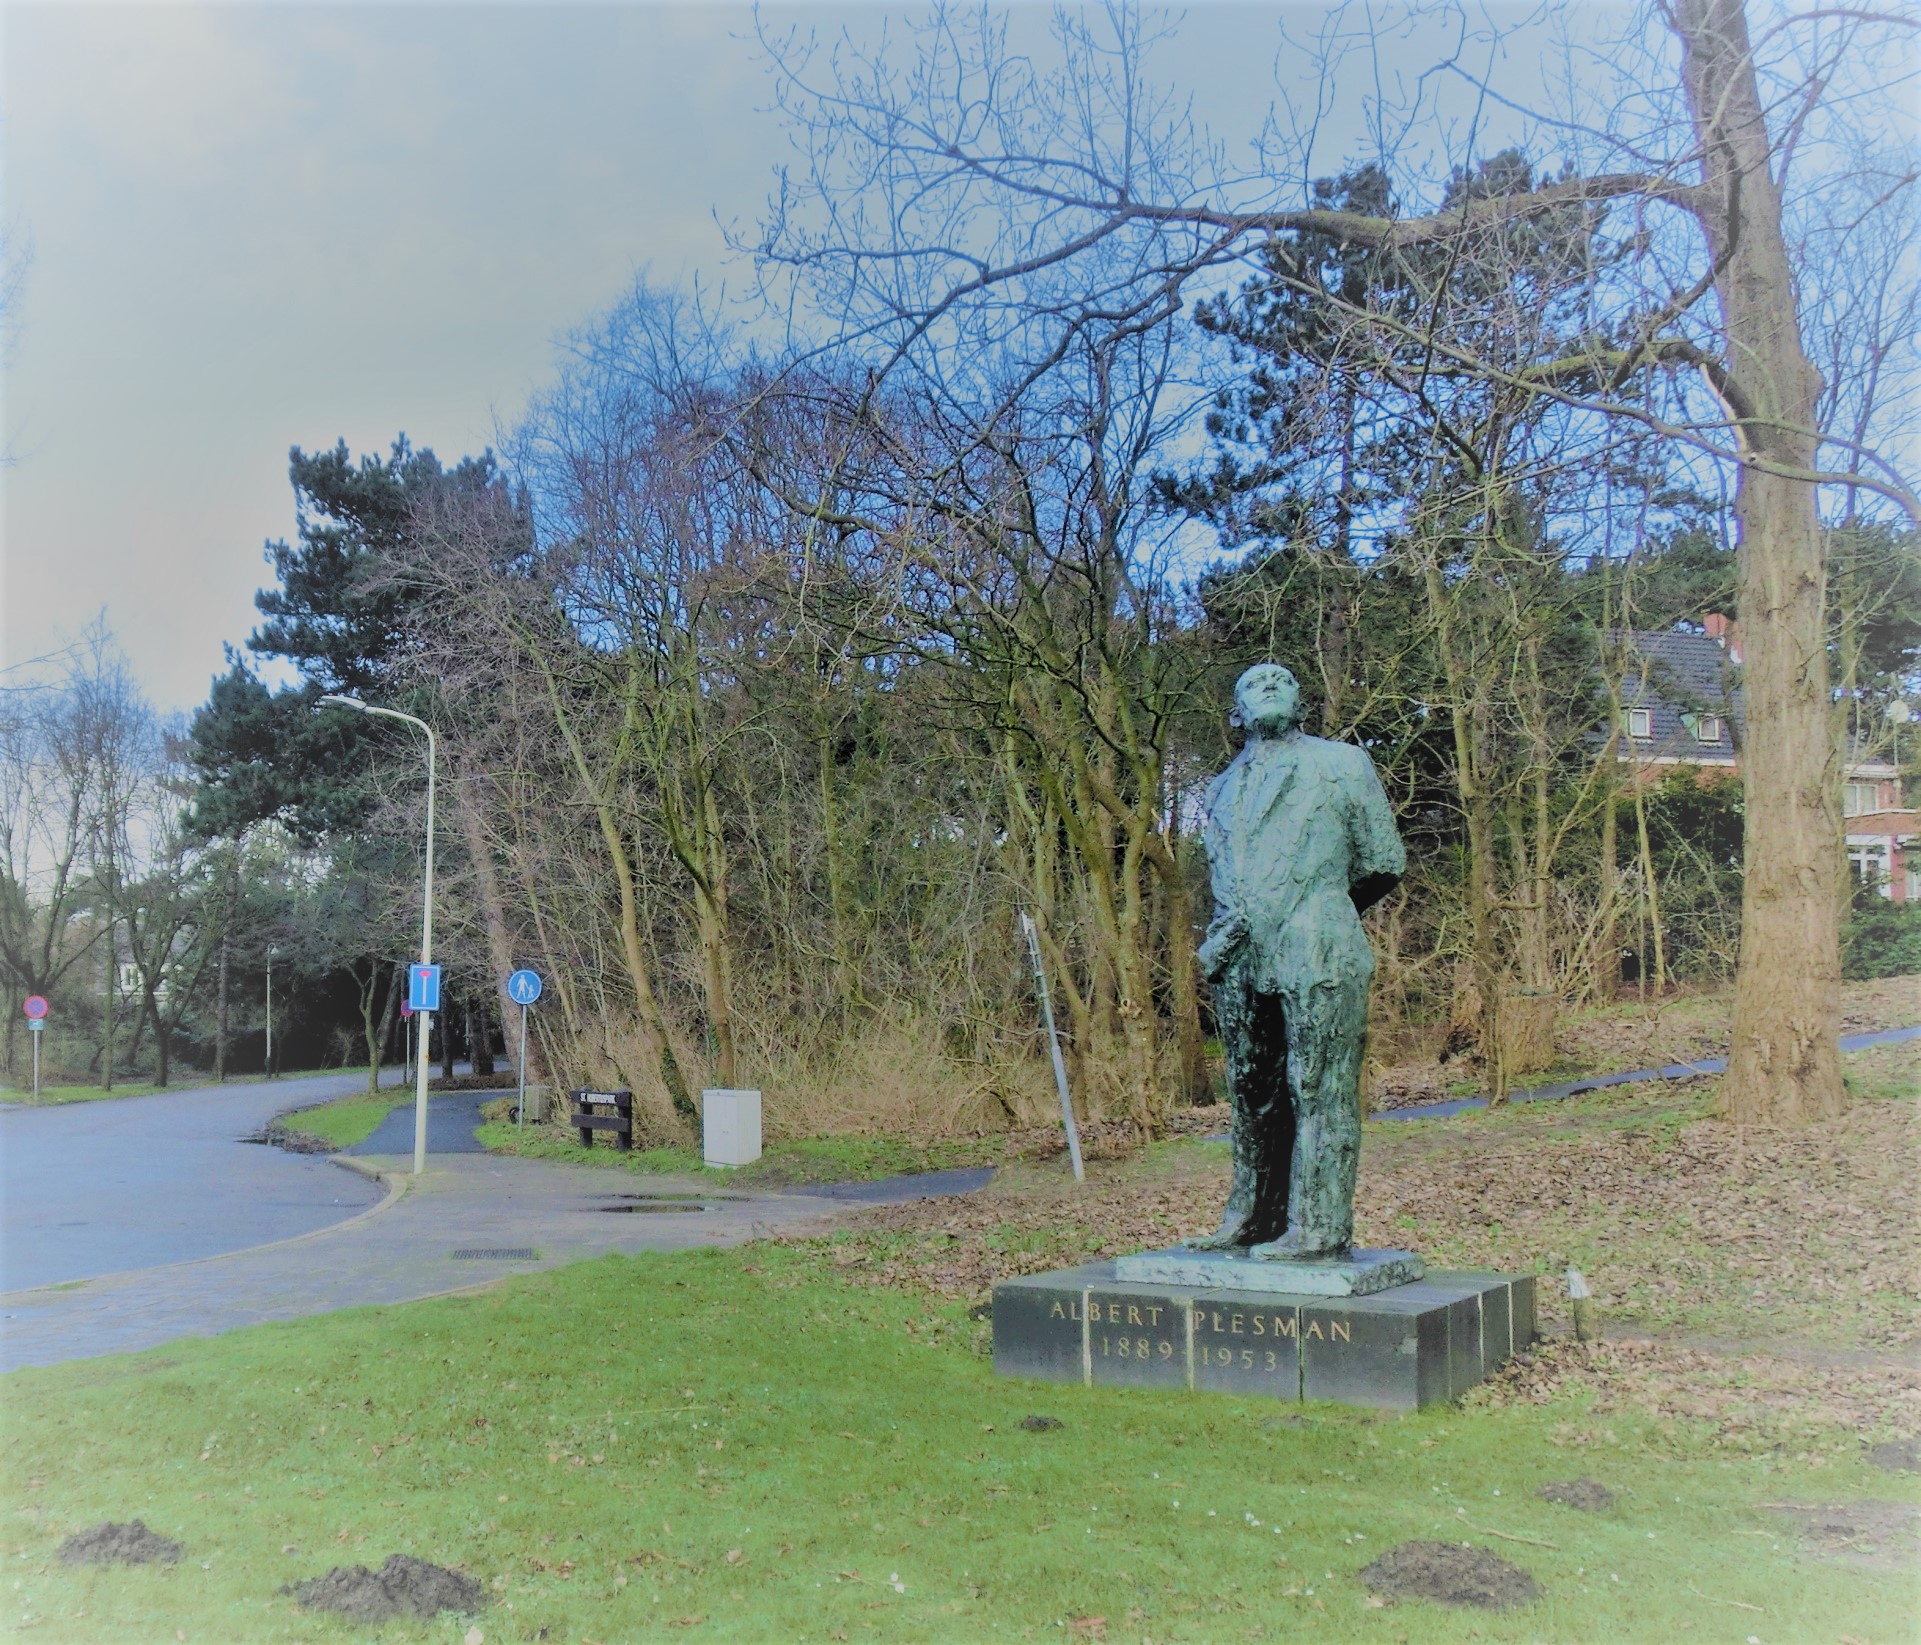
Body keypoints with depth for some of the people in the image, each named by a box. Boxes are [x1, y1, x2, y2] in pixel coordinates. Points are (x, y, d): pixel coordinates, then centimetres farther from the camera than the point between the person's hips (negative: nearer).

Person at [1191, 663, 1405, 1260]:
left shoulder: (1340, 765, 8)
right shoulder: (1224, 788, 21)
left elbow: (1385, 864, 9)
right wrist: (1219, 942, 13)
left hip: (1315, 960, -5)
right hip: (1238, 965, 5)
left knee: (1317, 1093, -4)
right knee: (1251, 1093, 12)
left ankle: (1317, 1228, -1)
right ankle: (1250, 1218, 21)